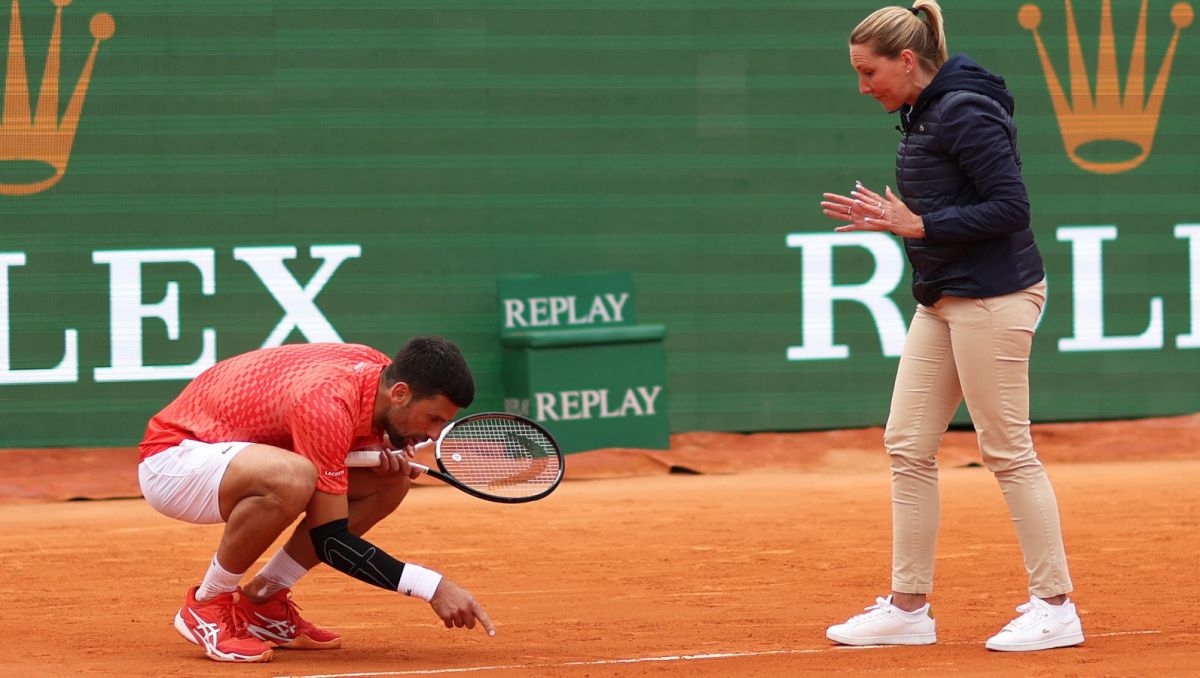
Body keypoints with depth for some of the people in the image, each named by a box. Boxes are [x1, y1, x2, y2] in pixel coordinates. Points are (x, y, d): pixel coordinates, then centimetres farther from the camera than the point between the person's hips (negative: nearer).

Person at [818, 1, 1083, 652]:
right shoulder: (922, 116, 14)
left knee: (1007, 449, -6)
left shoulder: (966, 112, -15)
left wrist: (916, 225, -20)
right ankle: (908, 607, 13)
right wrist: (887, 220, 7)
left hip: (992, 297, -10)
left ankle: (1055, 608, 1)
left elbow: (1011, 208, -21)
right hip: (943, 300, 10)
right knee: (907, 446, 7)